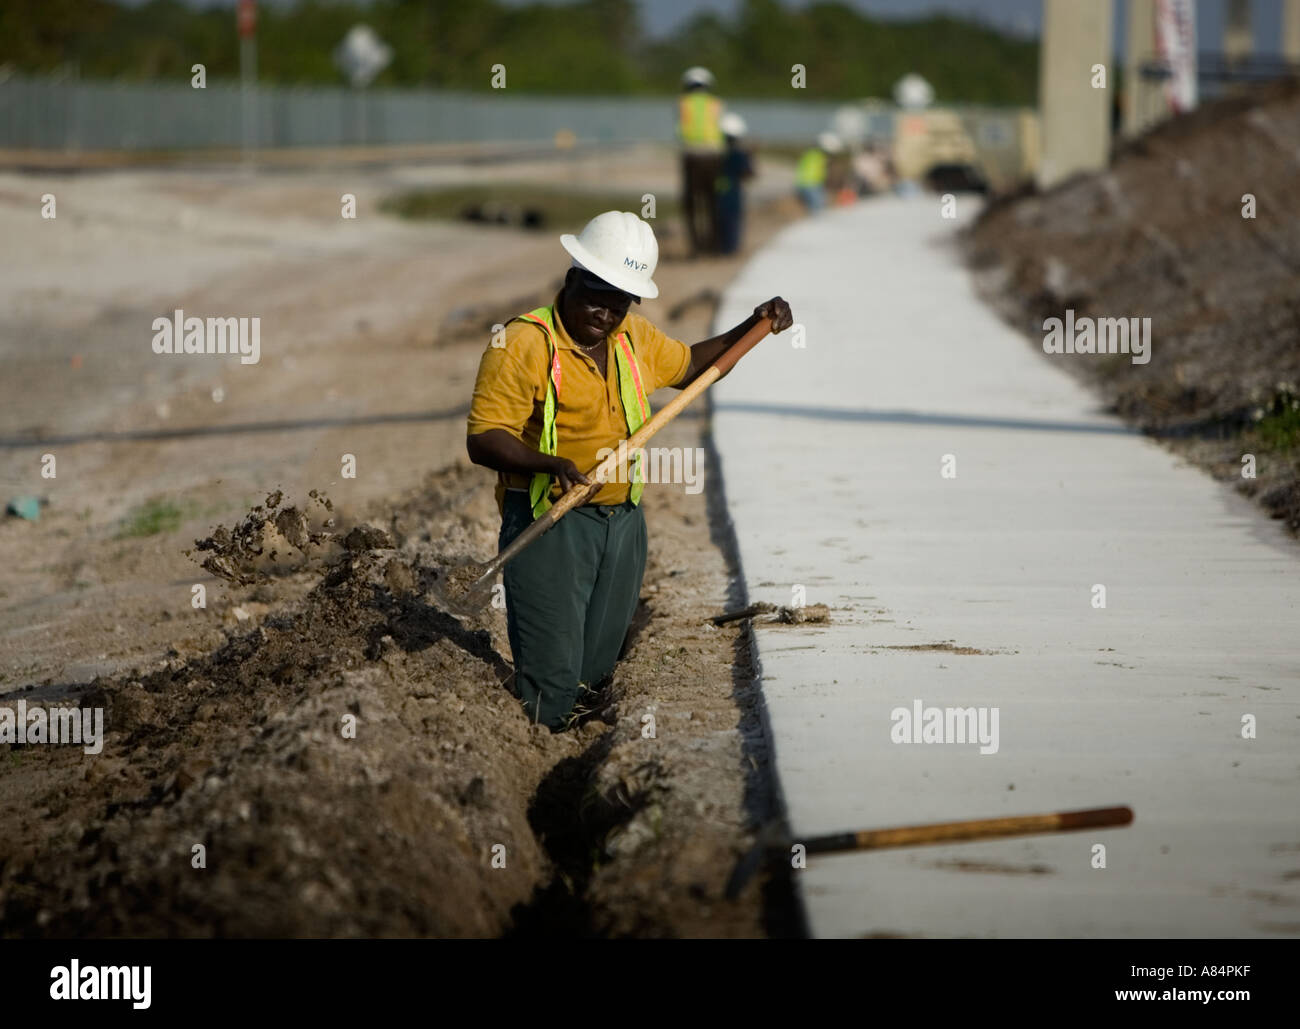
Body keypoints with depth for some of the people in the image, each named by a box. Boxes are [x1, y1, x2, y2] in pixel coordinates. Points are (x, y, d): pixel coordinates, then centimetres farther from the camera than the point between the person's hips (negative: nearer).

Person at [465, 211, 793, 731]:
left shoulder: (634, 338, 11)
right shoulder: (522, 345, -13)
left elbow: (688, 364, 31)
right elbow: (483, 439, -18)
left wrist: (752, 328, 18)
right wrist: (550, 464, -33)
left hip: (622, 522, 7)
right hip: (551, 523, -7)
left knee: (597, 668, 13)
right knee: (552, 676, -12)